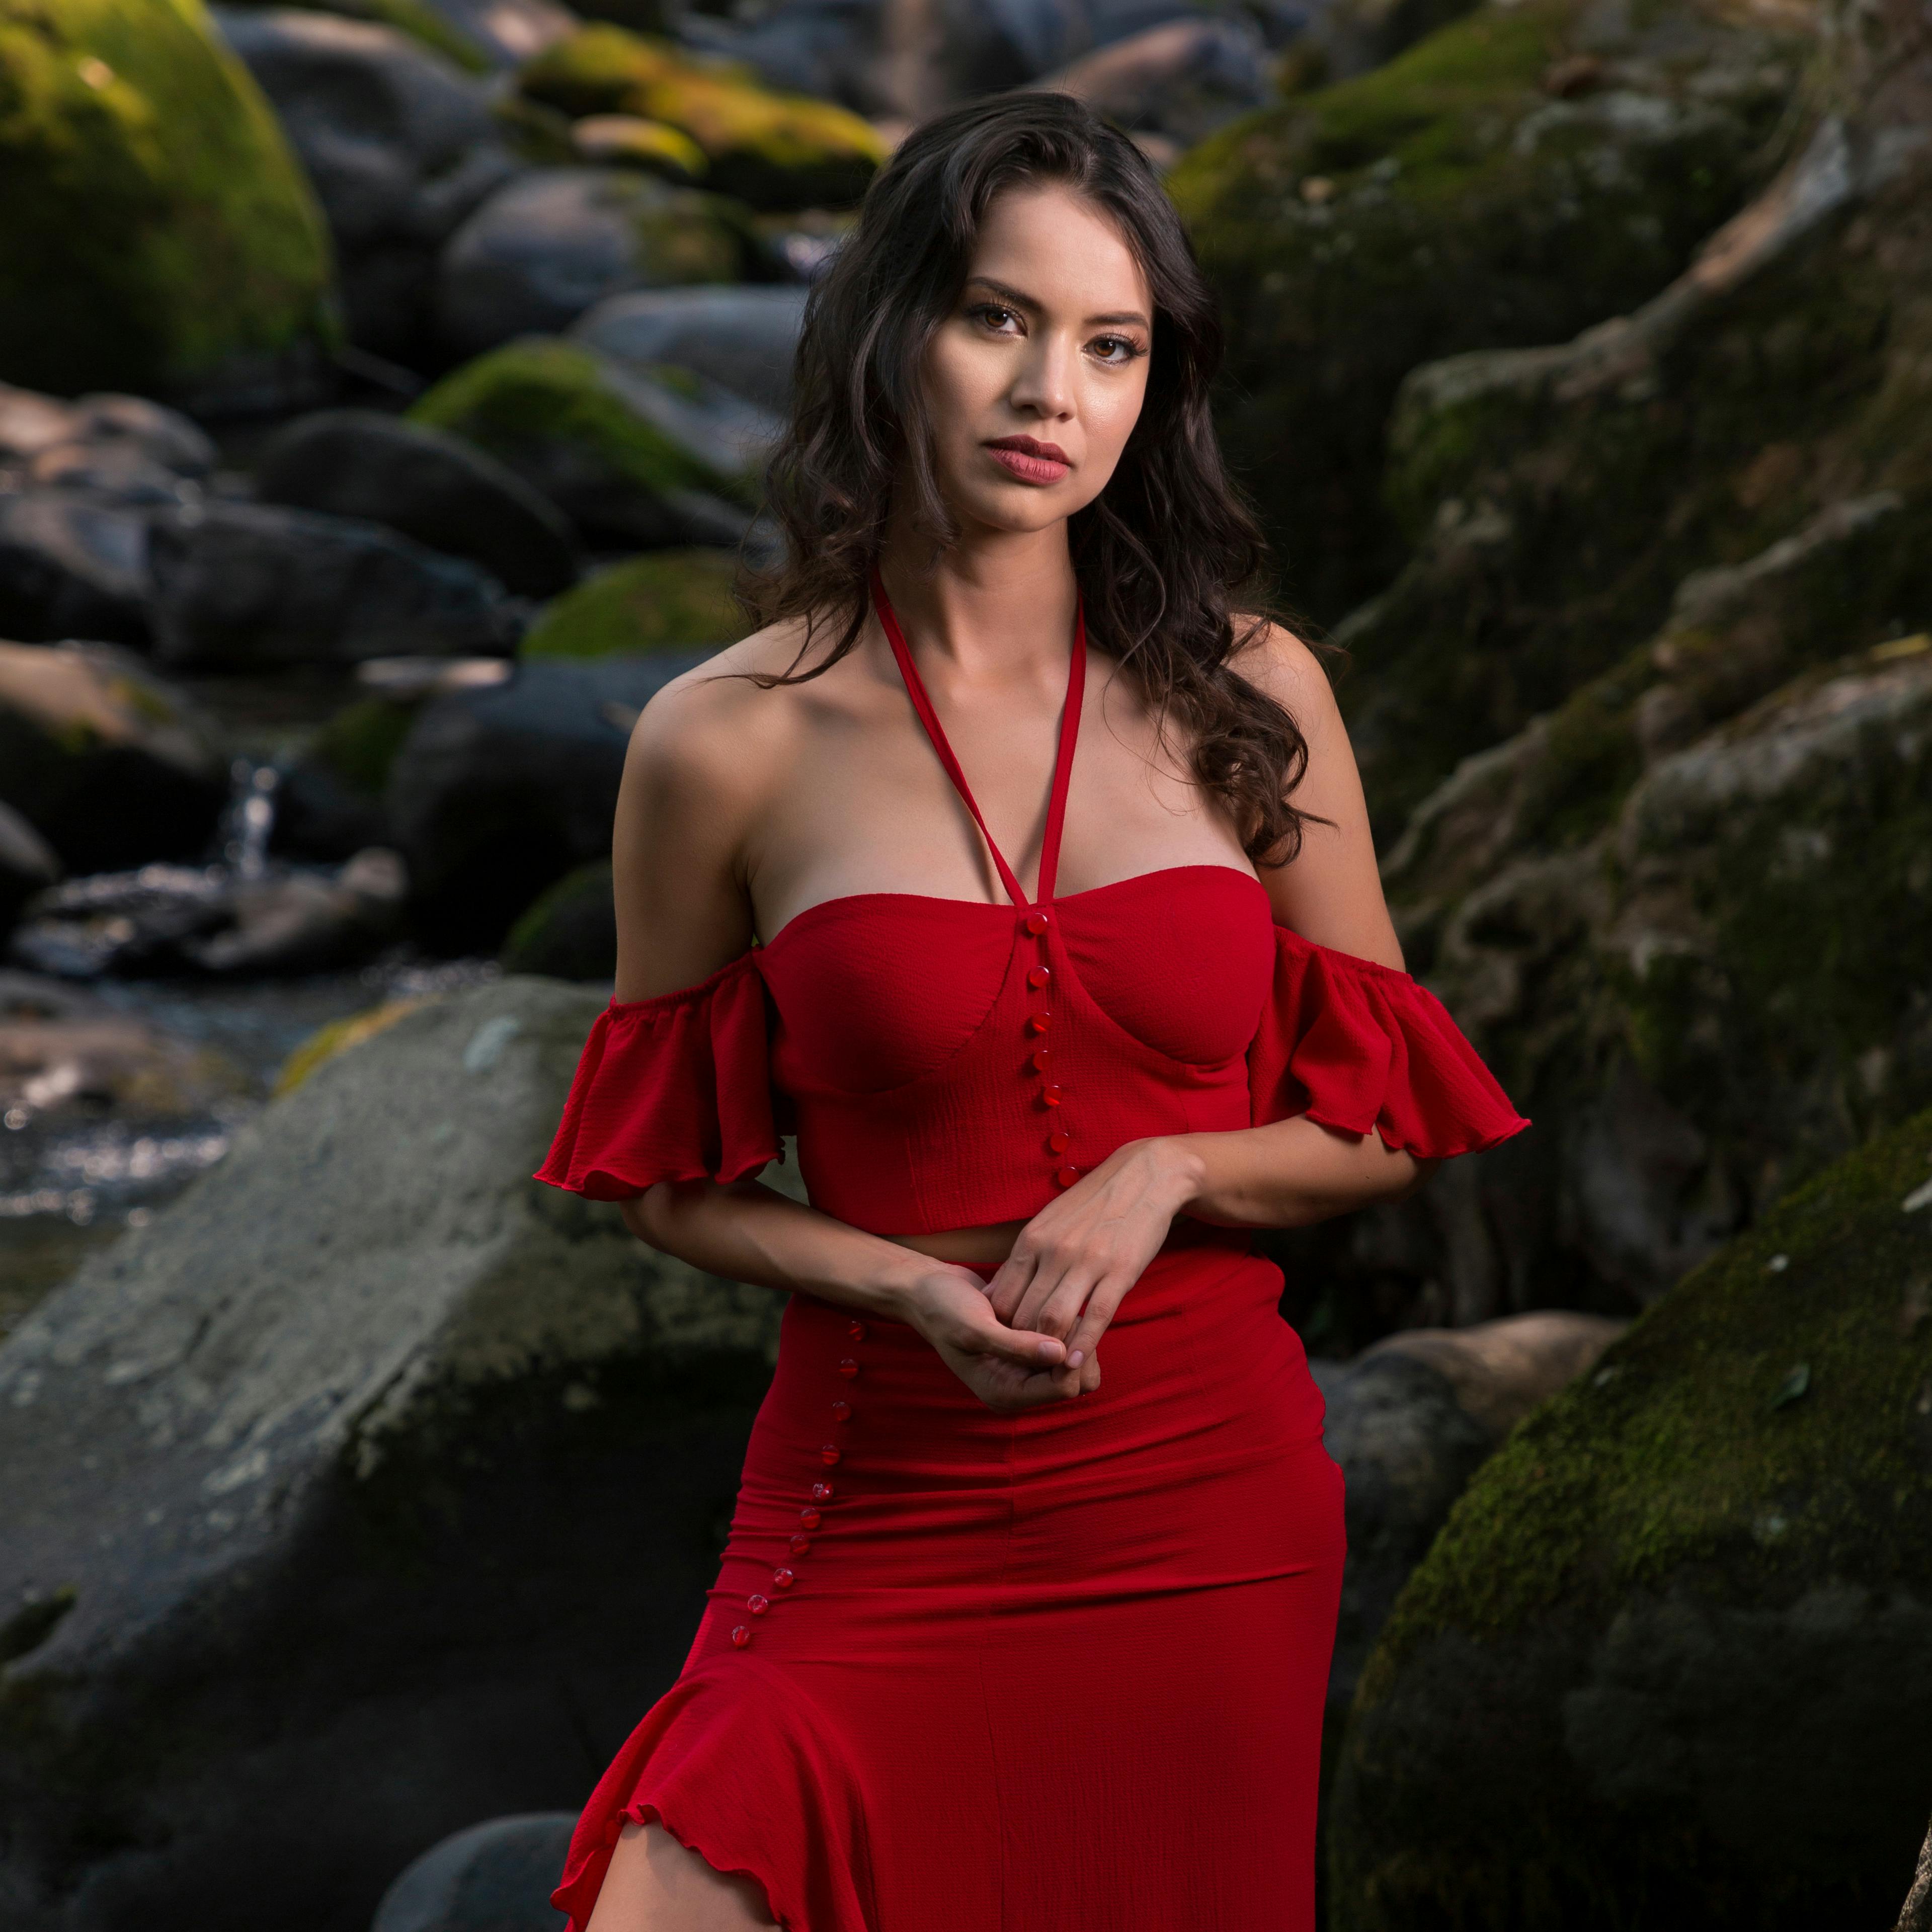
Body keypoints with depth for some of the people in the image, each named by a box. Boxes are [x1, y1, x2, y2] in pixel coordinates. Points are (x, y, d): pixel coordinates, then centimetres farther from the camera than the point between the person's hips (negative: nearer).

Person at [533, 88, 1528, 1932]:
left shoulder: (1246, 701, 2)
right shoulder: (726, 743, -4)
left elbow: (1391, 1126, 8)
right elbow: (669, 1183, 6)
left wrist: (1167, 1174, -10)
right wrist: (914, 1285, -11)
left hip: (1212, 1505, 2)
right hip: (890, 1494, -2)